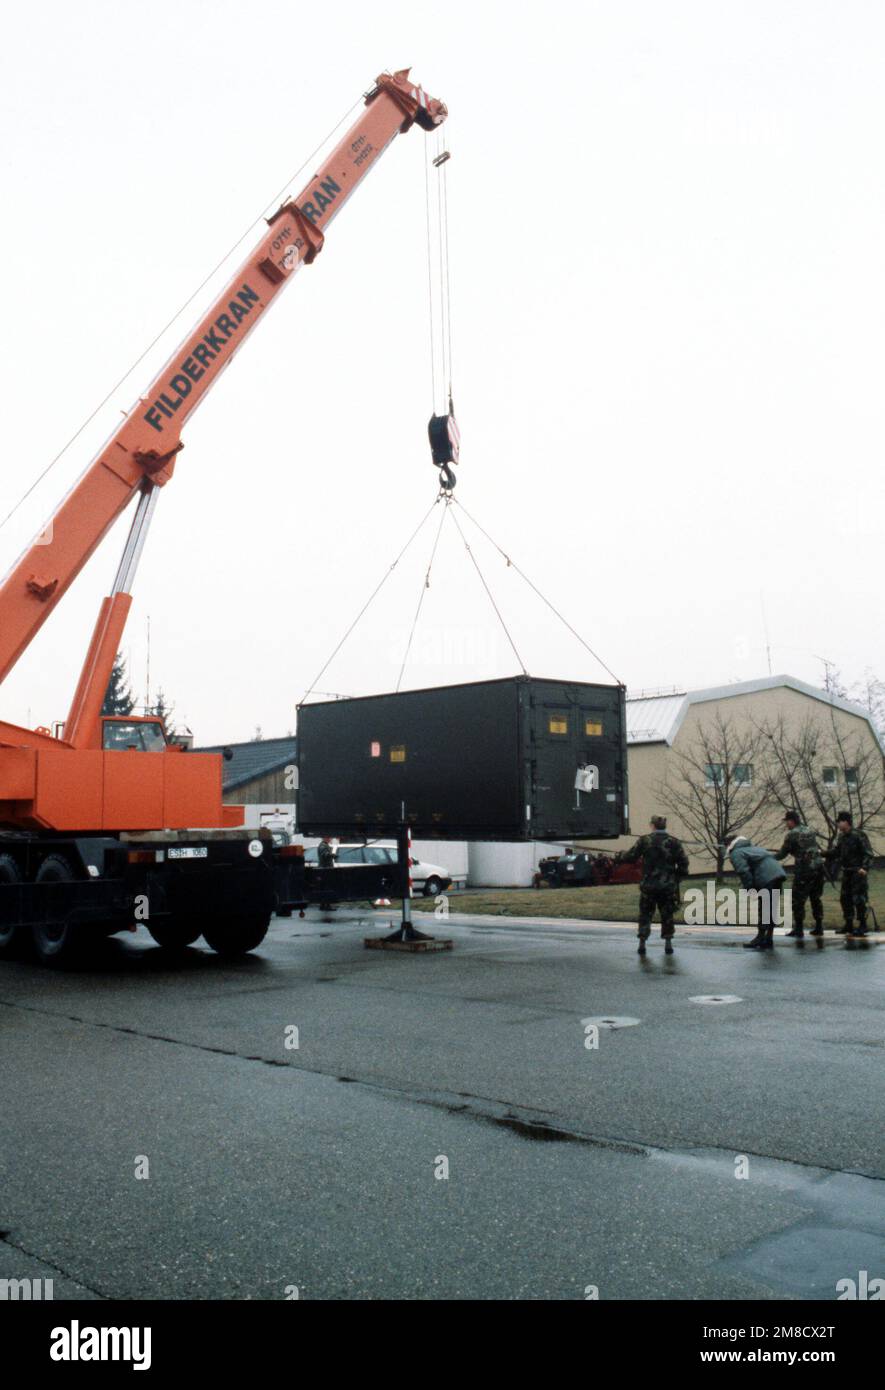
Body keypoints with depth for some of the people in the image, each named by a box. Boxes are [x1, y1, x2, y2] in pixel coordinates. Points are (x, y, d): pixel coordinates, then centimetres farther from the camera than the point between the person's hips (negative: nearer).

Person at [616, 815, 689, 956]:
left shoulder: (644, 840, -5)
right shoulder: (674, 842, -1)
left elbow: (630, 856, -3)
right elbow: (684, 862, -2)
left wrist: (616, 859, 14)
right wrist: (677, 877, 12)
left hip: (649, 885, -1)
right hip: (668, 886, 1)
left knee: (645, 914, 9)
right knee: (667, 914, 13)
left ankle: (642, 943, 3)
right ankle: (668, 943, 13)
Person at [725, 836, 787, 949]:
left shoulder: (735, 854, 6)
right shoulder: (752, 847, 32)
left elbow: (744, 872, -10)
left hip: (767, 878, -9)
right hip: (778, 873, 9)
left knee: (764, 911, -3)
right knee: (771, 910, 13)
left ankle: (760, 939, 0)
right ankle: (768, 940, 18)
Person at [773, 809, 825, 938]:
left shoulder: (792, 834, -8)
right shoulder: (810, 831, 12)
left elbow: (782, 854, -4)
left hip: (804, 871, -7)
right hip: (818, 868, 7)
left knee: (798, 900, 2)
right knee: (816, 899, 16)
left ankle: (798, 929, 2)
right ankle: (819, 927, 18)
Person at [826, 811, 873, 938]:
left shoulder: (859, 835, -13)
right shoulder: (842, 837, 11)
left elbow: (868, 854, -15)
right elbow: (836, 851, 15)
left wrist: (864, 867, -26)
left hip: (858, 873, -8)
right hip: (846, 873, 8)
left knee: (859, 899, -7)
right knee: (845, 898, 11)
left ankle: (862, 926, 0)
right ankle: (849, 925, 20)